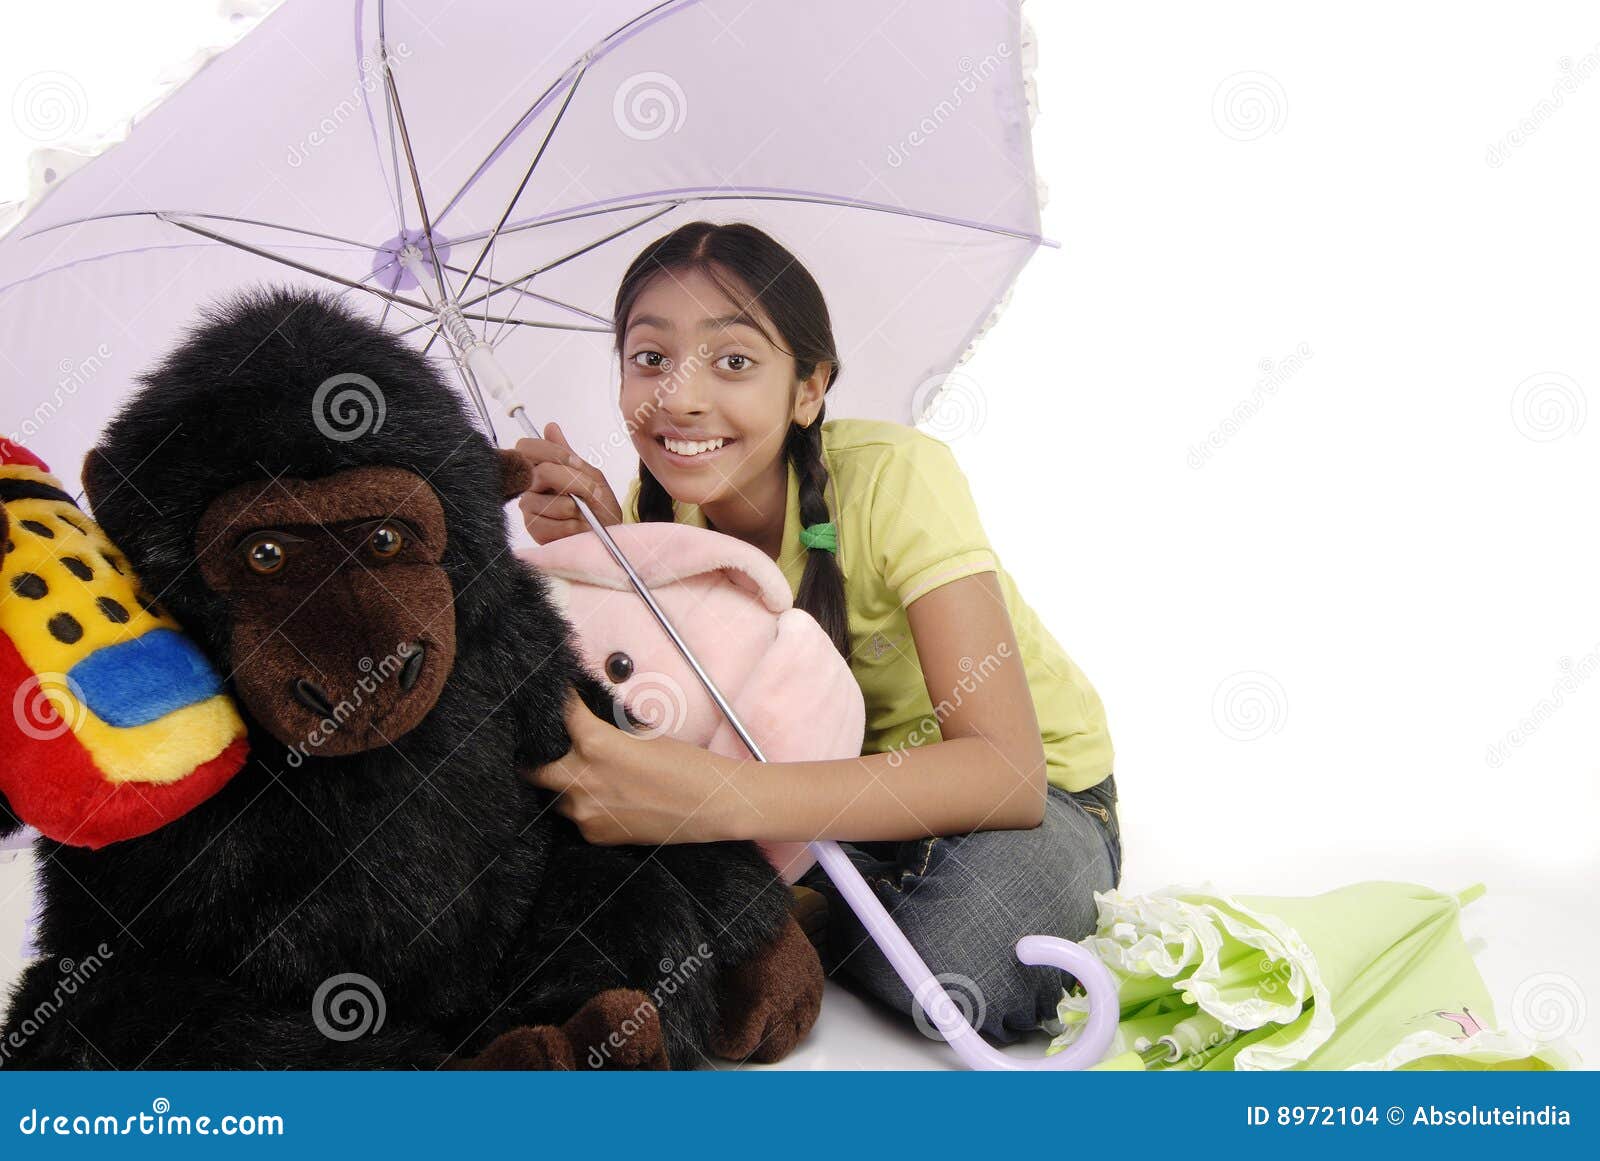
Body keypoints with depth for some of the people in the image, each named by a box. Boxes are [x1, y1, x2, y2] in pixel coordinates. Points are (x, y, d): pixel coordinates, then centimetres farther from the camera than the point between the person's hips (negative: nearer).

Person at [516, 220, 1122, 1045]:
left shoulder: (891, 478, -27)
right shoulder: (658, 510, -10)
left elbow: (1004, 770, -36)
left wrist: (719, 797, -48)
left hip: (1037, 790, -4)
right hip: (847, 785, 4)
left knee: (964, 954, -36)